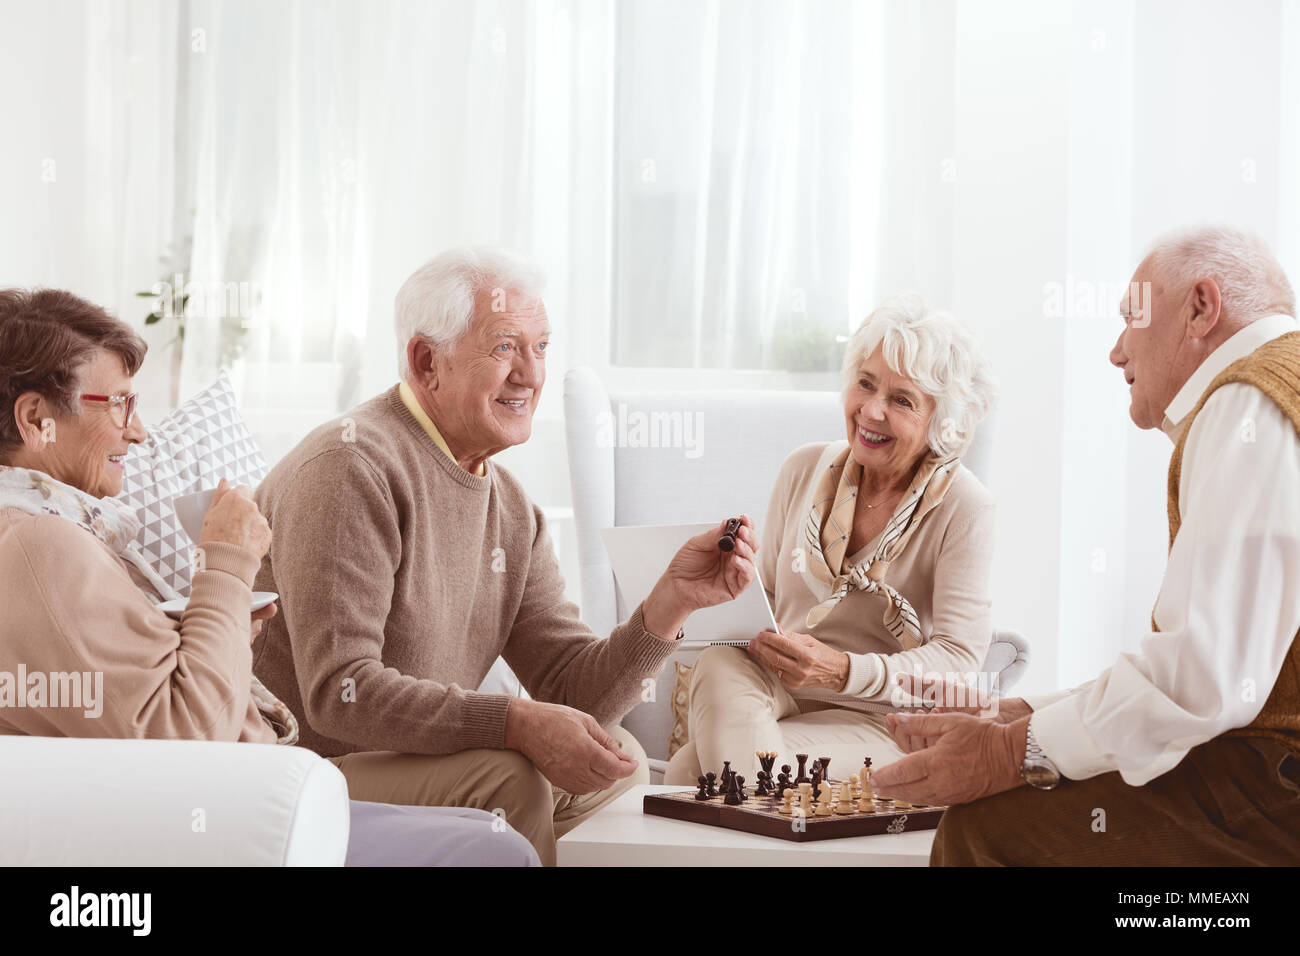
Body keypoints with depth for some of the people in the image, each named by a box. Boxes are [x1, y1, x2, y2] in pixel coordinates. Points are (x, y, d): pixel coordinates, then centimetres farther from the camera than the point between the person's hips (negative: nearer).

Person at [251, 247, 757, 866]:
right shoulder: (354, 467, -19)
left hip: (412, 762, 9)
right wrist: (517, 724, -31)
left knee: (617, 758, 7)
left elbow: (571, 692, 3)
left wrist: (673, 600, -13)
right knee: (504, 779, -27)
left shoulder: (512, 510, 9)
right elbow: (339, 692, -26)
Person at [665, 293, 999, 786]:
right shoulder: (804, 469, 7)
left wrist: (843, 671, -28)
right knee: (719, 666, -34)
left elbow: (958, 657, -13)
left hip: (877, 721, -5)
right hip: (775, 690, 5)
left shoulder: (963, 506, -8)